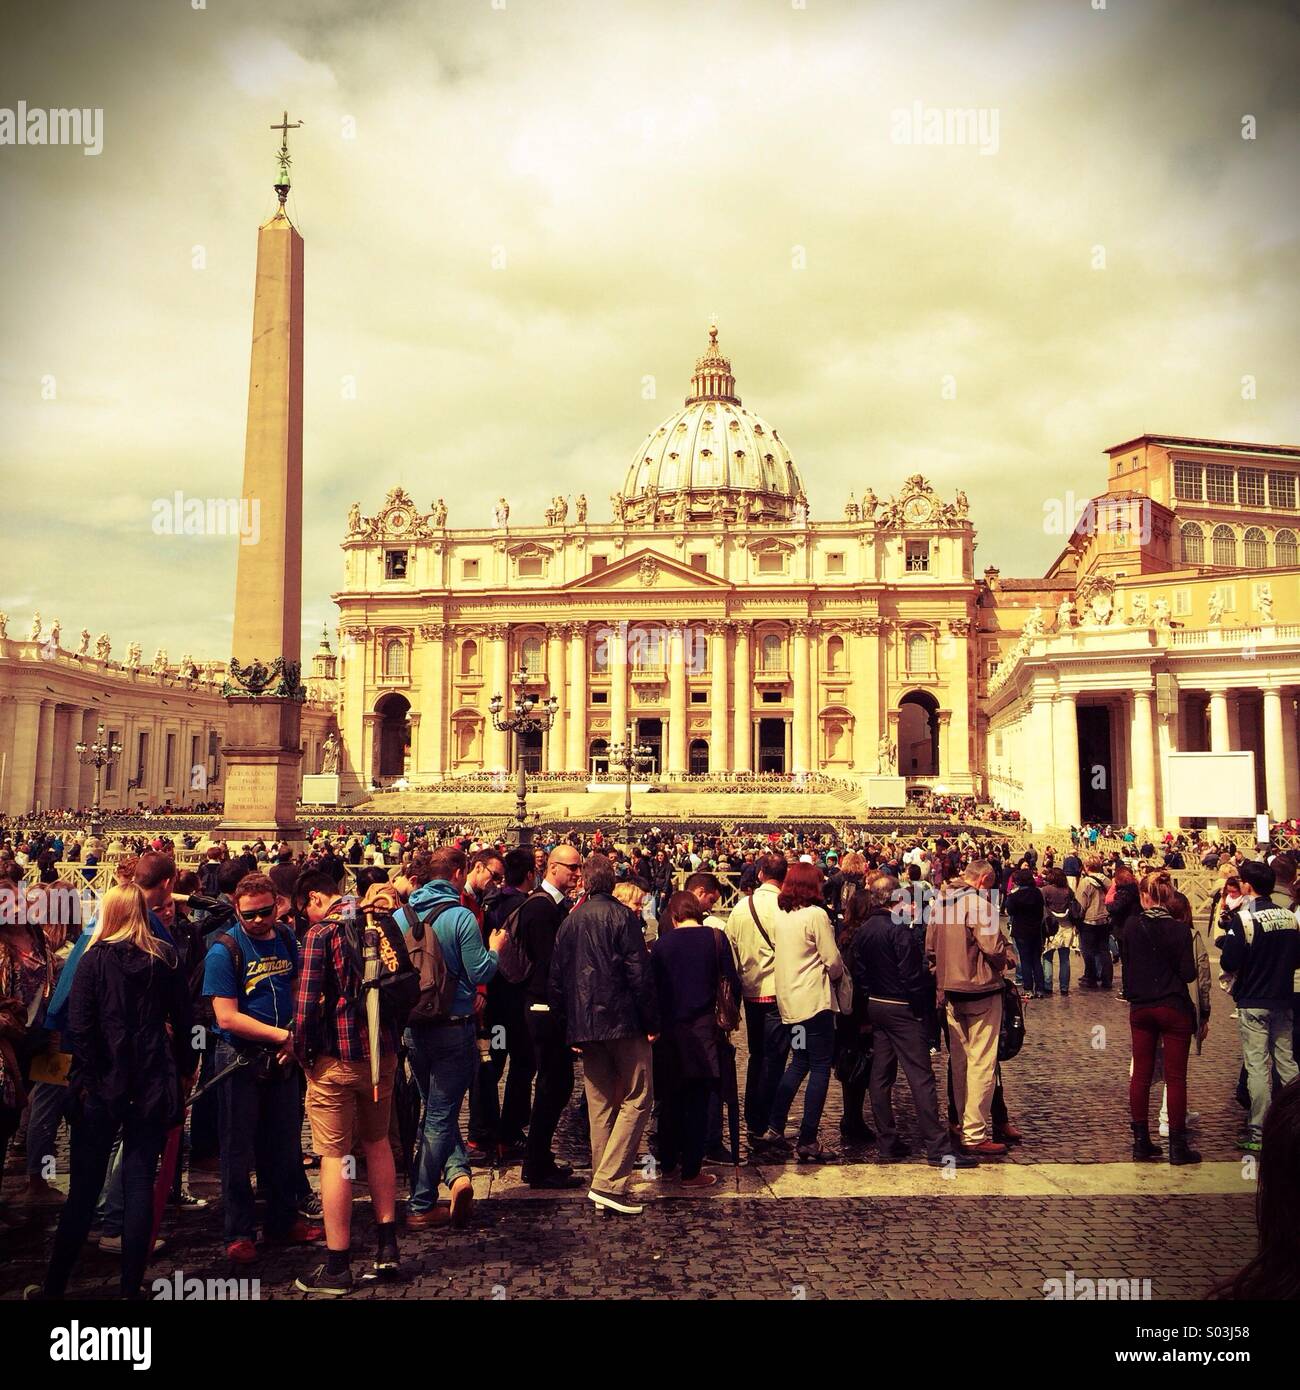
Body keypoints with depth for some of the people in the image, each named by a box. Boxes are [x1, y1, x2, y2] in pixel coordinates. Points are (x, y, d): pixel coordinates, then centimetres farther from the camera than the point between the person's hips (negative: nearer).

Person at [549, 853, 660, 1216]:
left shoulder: (569, 921, 9)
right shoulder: (621, 916, -7)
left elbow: (556, 979, 10)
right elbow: (640, 973, -11)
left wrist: (570, 1028, 15)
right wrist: (652, 1022, -4)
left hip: (584, 1025, 6)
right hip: (623, 1021, -6)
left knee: (599, 1103, 13)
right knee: (637, 1097, 1)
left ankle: (603, 1185, 16)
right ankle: (610, 1182, -7)